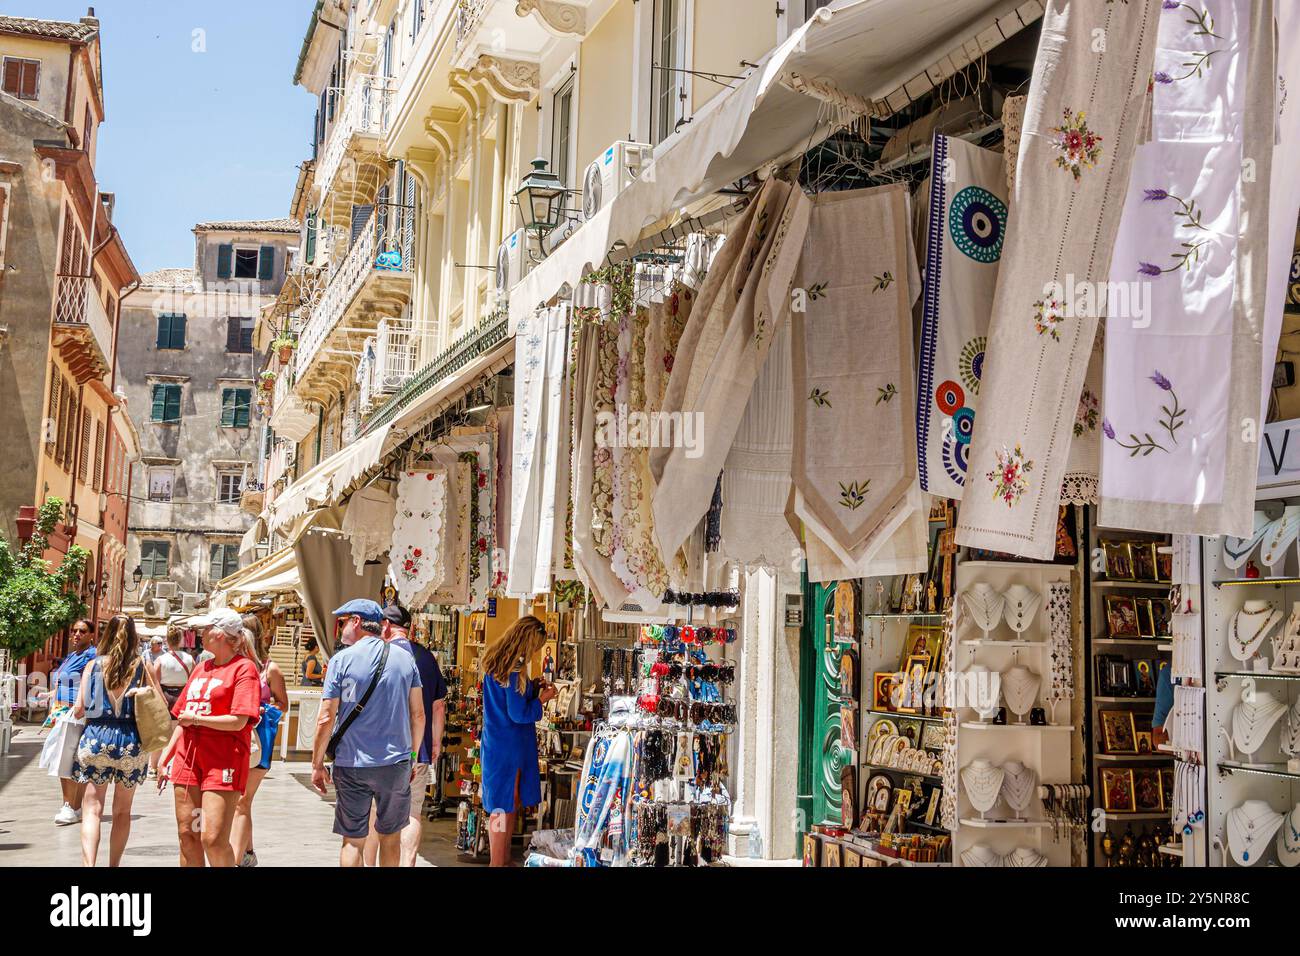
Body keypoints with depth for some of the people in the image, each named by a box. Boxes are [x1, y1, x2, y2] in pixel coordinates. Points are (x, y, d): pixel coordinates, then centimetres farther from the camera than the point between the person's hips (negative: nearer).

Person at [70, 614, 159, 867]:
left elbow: (79, 708, 0)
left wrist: (77, 710, 23)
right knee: (122, 811, 16)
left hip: (96, 737, -1)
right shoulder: (142, 666, 0)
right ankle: (114, 865, 23)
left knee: (92, 808, 0)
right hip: (131, 741, 1)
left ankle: (88, 864, -20)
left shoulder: (93, 665, 1)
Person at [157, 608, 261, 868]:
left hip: (223, 760, -7)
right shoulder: (201, 668, 18)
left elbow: (238, 721, -16)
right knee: (187, 834, 6)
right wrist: (165, 757, 17)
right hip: (188, 757, 7)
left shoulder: (244, 668, -6)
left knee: (213, 839, -14)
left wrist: (196, 718, -6)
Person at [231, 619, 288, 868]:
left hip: (257, 739, -4)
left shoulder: (270, 668, -3)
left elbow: (283, 706, 2)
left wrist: (258, 707, -13)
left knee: (241, 801, -10)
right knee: (238, 801, 14)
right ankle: (247, 853, 31)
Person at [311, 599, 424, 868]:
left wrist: (317, 764, 1)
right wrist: (412, 755, 17)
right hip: (396, 764, 2)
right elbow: (418, 714, 6)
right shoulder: (405, 659, 5)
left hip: (352, 765, -2)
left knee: (353, 841, 6)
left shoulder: (342, 659, -5)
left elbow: (326, 718, -8)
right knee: (391, 837, 15)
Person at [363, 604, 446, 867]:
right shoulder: (427, 656, 8)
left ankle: (369, 864, 17)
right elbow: (439, 705, 12)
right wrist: (436, 742, 20)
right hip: (419, 749, 4)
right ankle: (407, 864, 0)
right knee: (412, 812, 5)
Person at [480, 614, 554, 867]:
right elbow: (519, 714, -20)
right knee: (504, 807, 0)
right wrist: (542, 698, -7)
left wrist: (532, 687, 9)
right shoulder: (514, 669, -22)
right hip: (509, 746, -9)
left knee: (508, 806, 17)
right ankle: (498, 863, 8)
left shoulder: (496, 661, 7)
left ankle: (504, 859, 26)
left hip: (496, 741, 9)